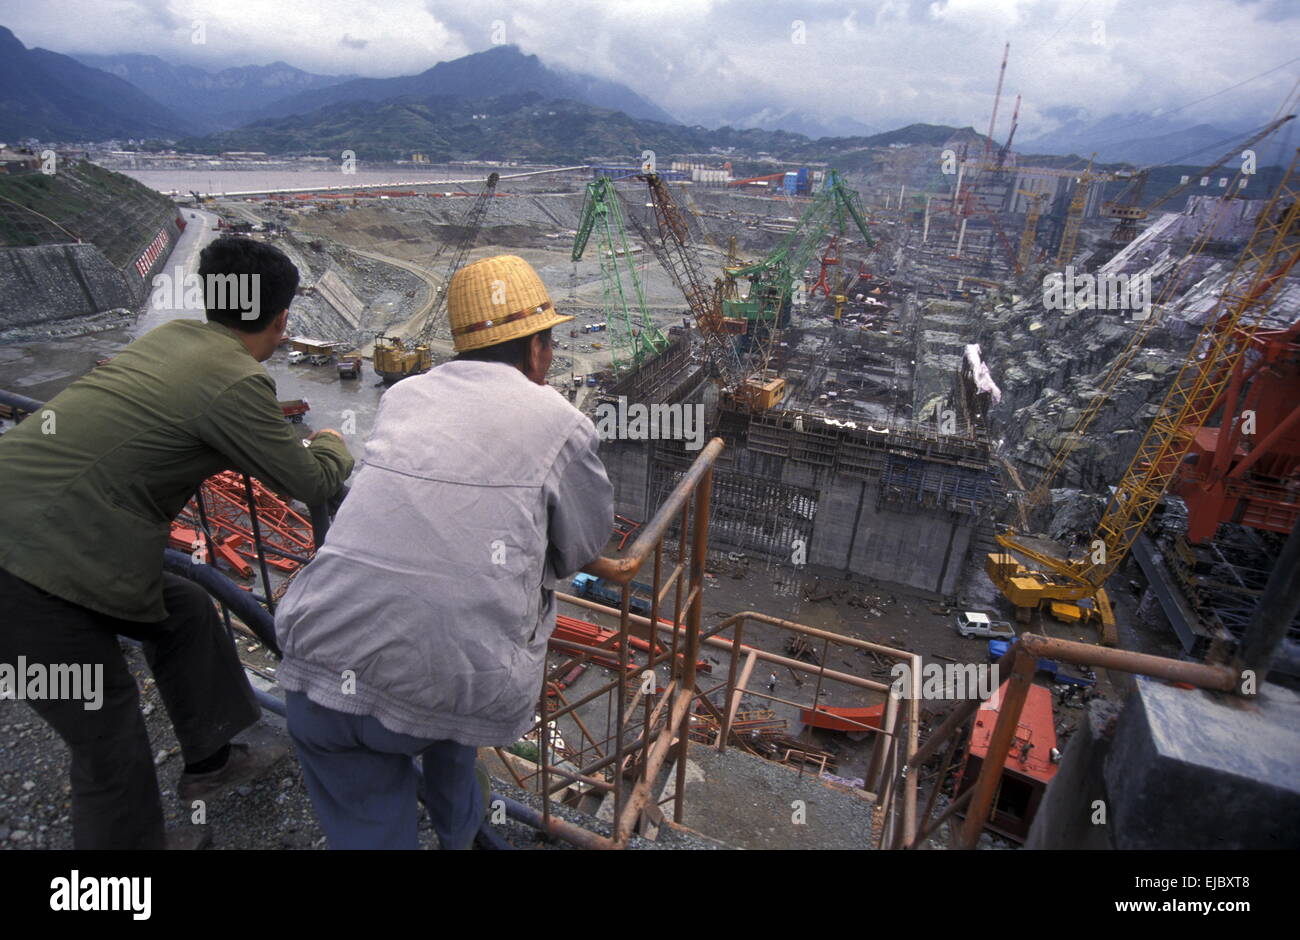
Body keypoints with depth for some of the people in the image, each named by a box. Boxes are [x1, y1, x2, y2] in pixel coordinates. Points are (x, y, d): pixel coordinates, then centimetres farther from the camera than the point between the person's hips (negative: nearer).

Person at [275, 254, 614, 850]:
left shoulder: (401, 396, 11)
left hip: (324, 667, 3)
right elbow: (583, 549, 11)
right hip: (464, 684, -2)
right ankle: (456, 821, 48)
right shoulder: (562, 424, 0)